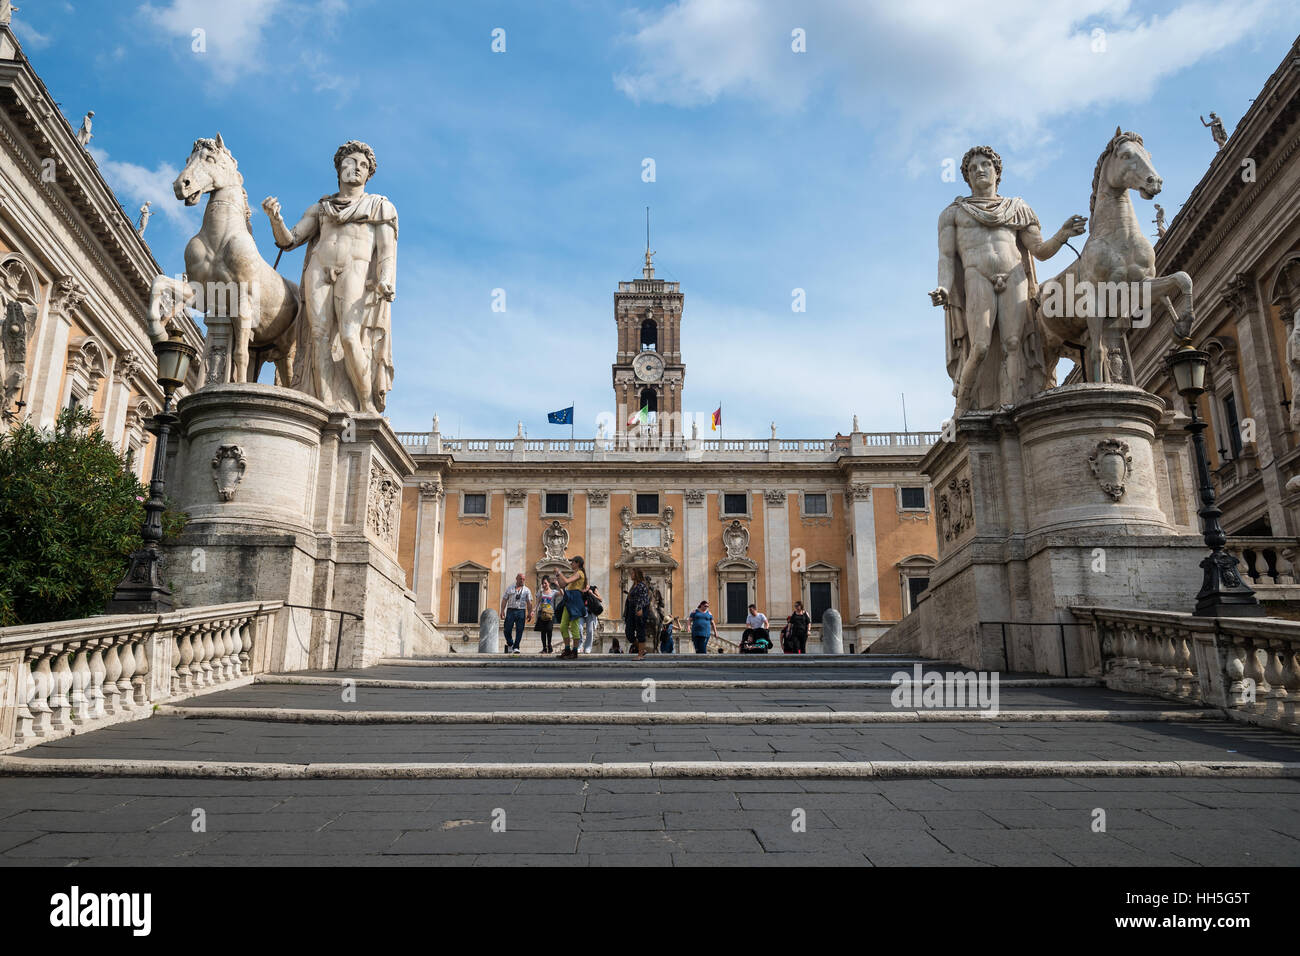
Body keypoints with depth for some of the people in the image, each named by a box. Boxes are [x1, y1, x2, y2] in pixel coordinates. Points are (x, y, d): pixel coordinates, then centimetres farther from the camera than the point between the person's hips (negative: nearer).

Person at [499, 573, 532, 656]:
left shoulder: (526, 590, 13)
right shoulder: (509, 589, 14)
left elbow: (529, 602, 7)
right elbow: (504, 600, 9)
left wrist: (530, 613, -4)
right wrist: (502, 610, -3)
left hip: (521, 611, 0)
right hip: (510, 611, 0)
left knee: (519, 630, -6)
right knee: (507, 629, -4)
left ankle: (516, 647, -1)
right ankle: (509, 645, 18)